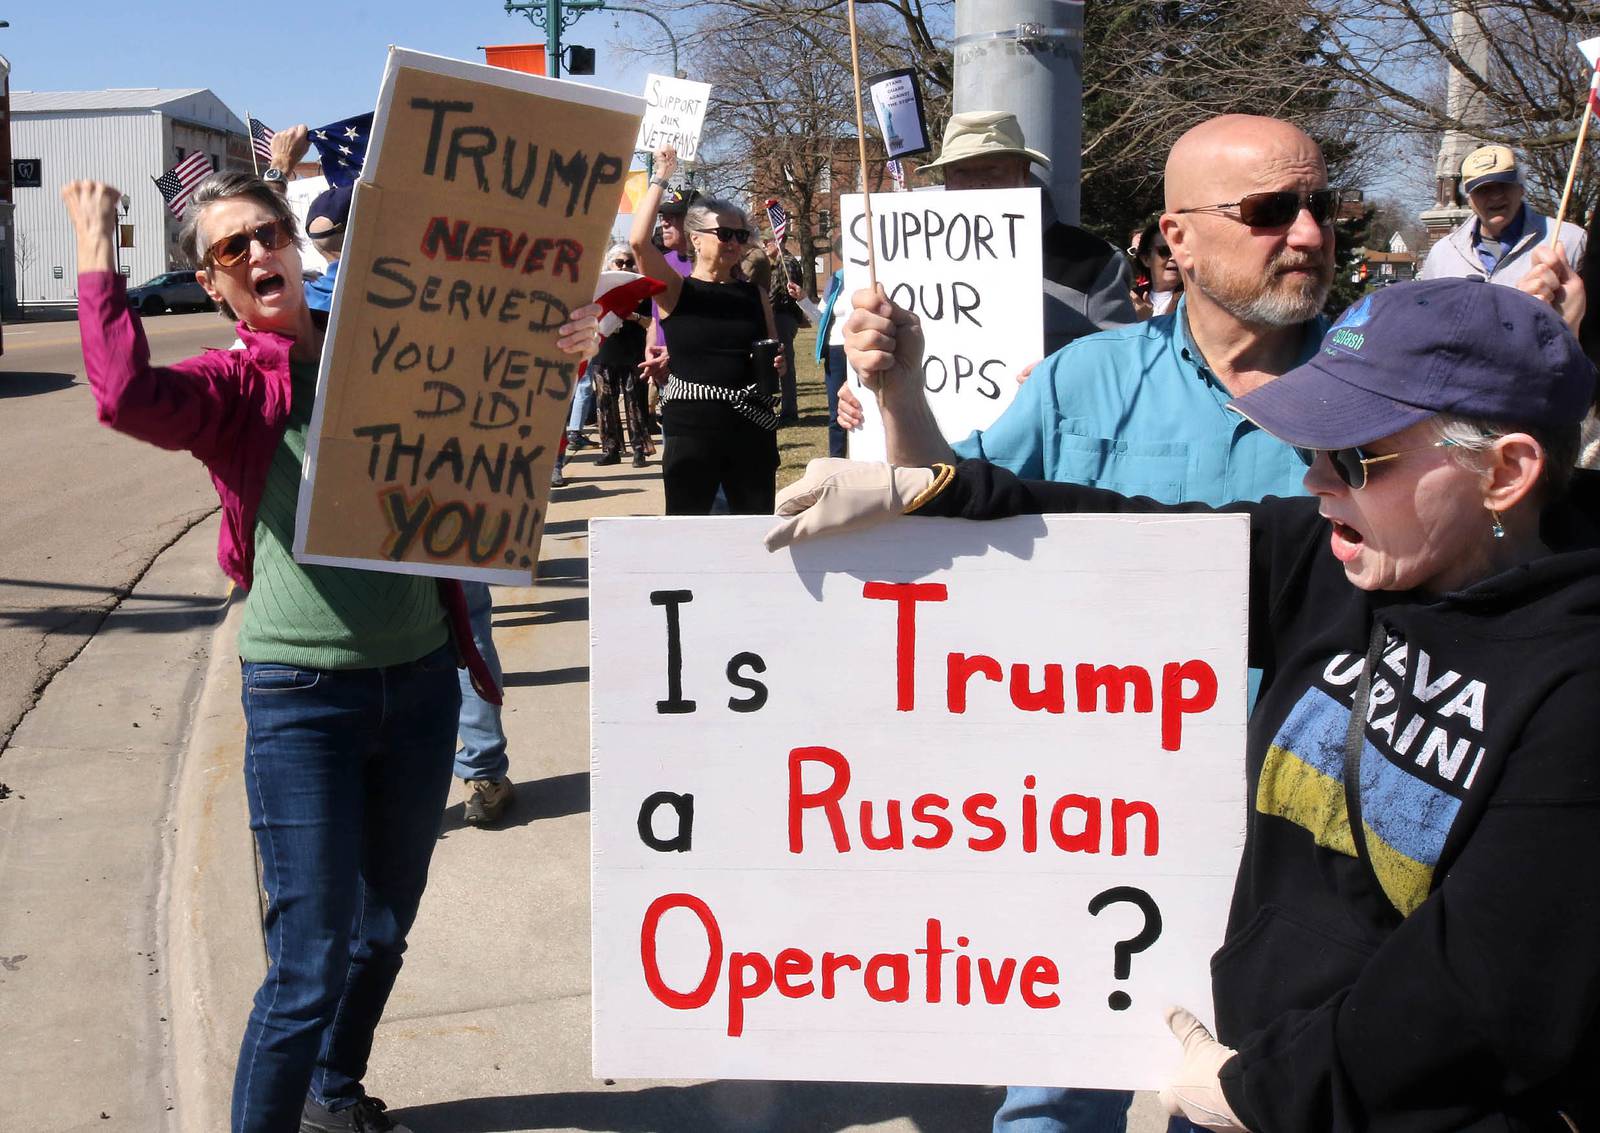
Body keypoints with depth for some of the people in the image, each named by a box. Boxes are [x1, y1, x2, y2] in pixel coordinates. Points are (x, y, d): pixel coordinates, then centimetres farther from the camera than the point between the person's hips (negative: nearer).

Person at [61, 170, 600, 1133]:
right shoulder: (232, 386, -4)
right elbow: (127, 393, -25)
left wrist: (564, 352, -8)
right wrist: (98, 252, -15)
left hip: (422, 677, 4)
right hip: (303, 696, -4)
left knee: (385, 926, 20)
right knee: (312, 961, -5)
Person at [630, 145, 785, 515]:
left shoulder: (754, 294, 11)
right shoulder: (674, 290, 1)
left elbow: (775, 356, 22)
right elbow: (639, 240, -16)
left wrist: (777, 364, -1)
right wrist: (661, 178, -10)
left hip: (753, 428, 3)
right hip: (692, 429, -3)